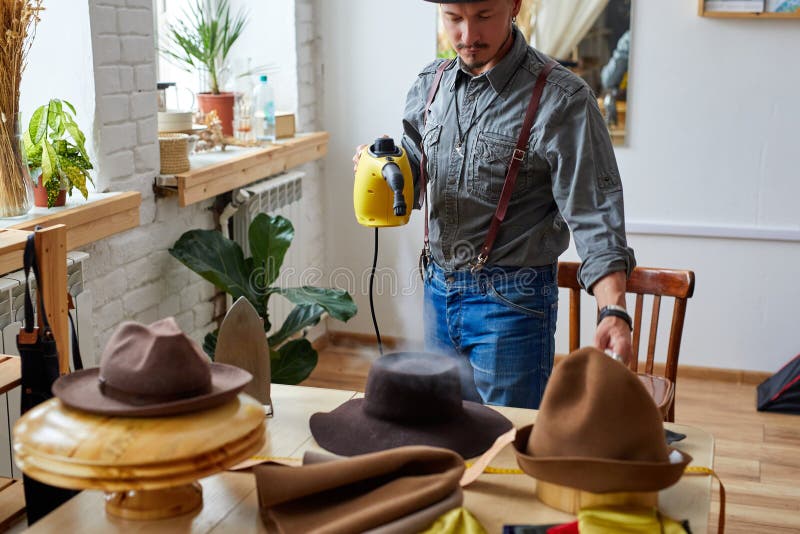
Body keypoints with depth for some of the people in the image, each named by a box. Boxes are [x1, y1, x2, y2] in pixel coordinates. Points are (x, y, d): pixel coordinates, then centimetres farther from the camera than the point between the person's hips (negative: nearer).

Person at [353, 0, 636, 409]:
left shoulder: (561, 100, -16)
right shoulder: (431, 84, 3)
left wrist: (614, 312, -32)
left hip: (511, 303, -6)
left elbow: (595, 218, -19)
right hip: (437, 292, 6)